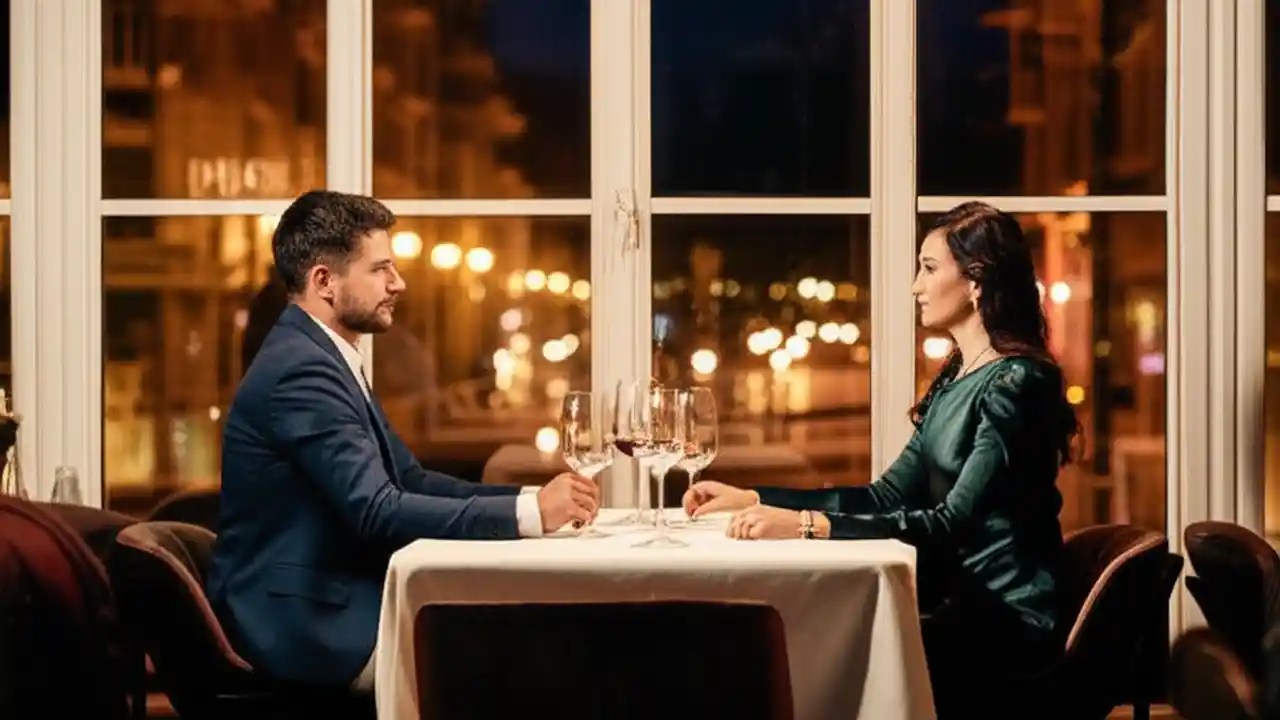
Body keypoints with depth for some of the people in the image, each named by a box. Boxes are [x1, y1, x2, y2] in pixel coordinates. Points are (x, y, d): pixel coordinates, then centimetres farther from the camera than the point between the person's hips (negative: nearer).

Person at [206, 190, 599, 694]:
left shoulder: (322, 357, 14)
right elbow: (378, 512, -25)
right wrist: (529, 512, -23)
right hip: (305, 624, -9)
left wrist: (533, 498, -2)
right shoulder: (301, 368, -18)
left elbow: (410, 480, 12)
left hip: (338, 604, 9)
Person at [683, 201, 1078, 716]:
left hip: (1009, 625, -8)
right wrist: (753, 498, 3)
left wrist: (809, 525, -32)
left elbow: (952, 523, -25)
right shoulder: (954, 379, 14)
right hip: (963, 606, 8)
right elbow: (888, 496, 11)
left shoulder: (1015, 383, -15)